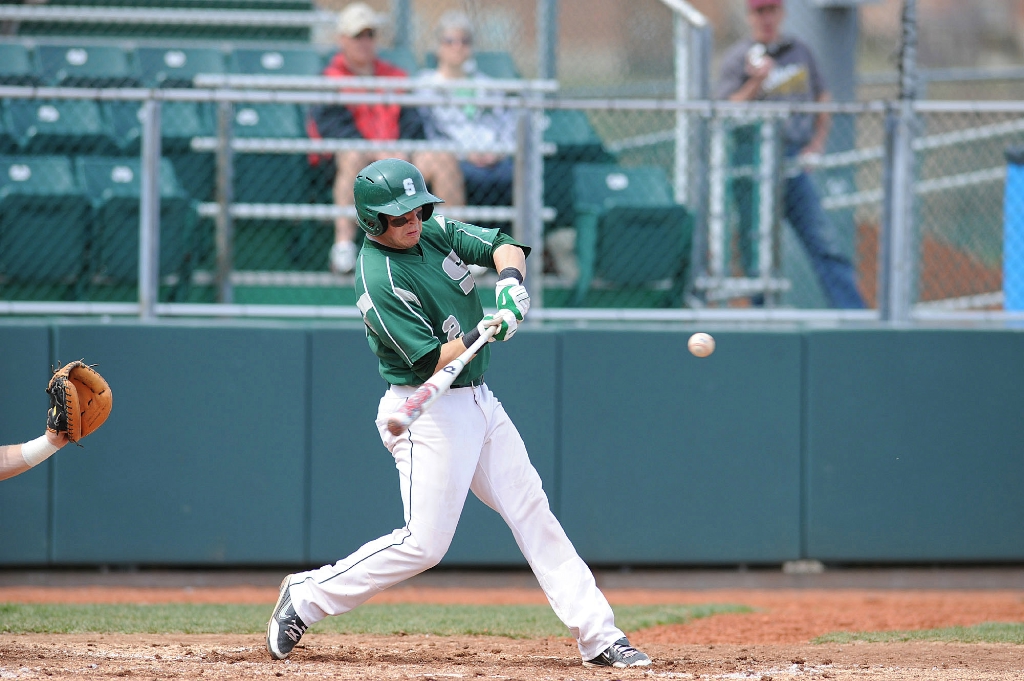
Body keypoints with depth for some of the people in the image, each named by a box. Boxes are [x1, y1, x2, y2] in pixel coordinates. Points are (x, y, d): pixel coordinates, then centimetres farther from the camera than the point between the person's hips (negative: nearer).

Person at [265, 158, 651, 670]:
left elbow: (505, 246, 3)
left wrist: (511, 281, -18)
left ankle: (597, 637, 5)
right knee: (424, 544, -11)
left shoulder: (435, 233, 5)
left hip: (479, 404, 8)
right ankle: (306, 597, 3)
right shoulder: (379, 282, -20)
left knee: (533, 513, 5)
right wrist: (481, 332, -37)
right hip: (427, 412, -8)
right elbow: (434, 362, -22)